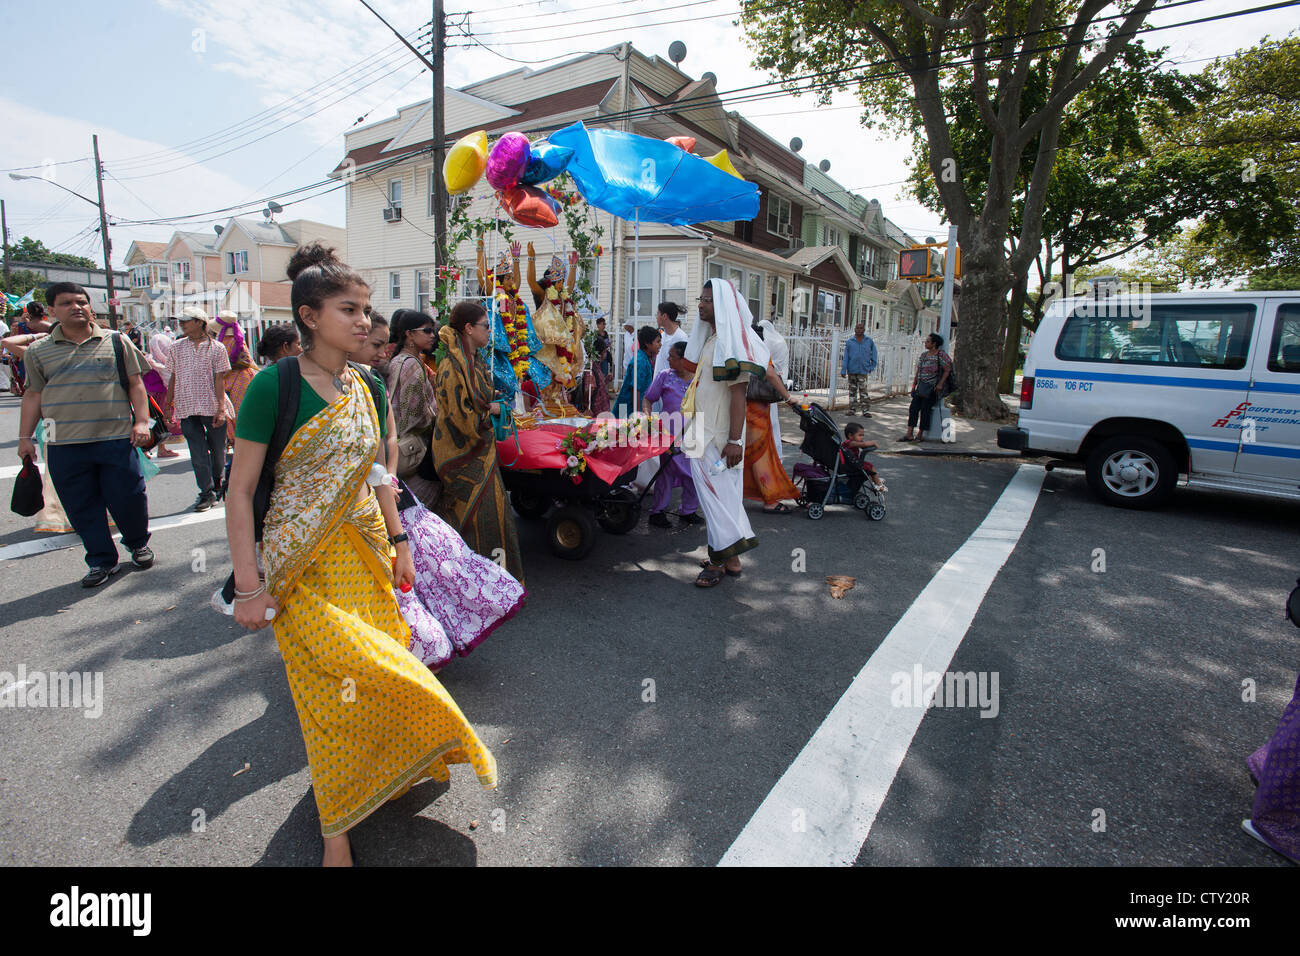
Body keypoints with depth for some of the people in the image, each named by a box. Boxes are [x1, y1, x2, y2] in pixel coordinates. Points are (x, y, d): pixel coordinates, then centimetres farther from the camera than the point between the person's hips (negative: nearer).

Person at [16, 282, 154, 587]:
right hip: (64, 446, 2)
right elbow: (33, 395, 14)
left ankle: (138, 544, 26)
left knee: (127, 499, 1)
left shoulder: (116, 342, 7)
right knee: (82, 507, 6)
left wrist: (141, 421, -4)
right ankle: (101, 560, 18)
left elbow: (135, 383, 6)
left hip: (116, 439, -2)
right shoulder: (39, 351, 11)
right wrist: (25, 437, 10)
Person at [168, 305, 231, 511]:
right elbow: (173, 378, 13)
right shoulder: (176, 347, 9)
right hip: (186, 408, 2)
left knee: (217, 450, 8)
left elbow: (219, 380, -4)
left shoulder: (216, 348, 0)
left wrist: (221, 408, -9)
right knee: (198, 453, -1)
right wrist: (169, 404, 11)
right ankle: (206, 492, 5)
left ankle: (217, 485, 29)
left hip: (212, 407, -2)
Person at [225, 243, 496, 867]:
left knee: (371, 667, 12)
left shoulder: (366, 388, 5)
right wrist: (248, 586, -13)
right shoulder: (275, 385, -13)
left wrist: (399, 544, 11)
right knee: (335, 679, -4)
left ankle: (367, 779, 37)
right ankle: (336, 829, 18)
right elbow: (240, 492, -11)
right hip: (303, 563, -5)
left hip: (365, 552, 5)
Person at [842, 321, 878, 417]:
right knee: (852, 390, 9)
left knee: (864, 391, -6)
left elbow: (874, 353, 12)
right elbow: (845, 357, 2)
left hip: (863, 370, -1)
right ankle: (852, 409, 17)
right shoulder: (849, 342, 4)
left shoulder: (869, 341, 4)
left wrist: (872, 366, 4)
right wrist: (843, 370, -3)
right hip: (852, 370, 2)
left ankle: (866, 410, -4)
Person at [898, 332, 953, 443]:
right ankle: (909, 434, -5)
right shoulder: (923, 355, 14)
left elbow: (947, 370, -8)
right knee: (913, 408, -5)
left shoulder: (941, 355, -6)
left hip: (933, 388, -6)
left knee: (925, 409, -7)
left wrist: (940, 384, -16)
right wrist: (913, 386, 11)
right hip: (921, 387, 6)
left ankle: (920, 435, 2)